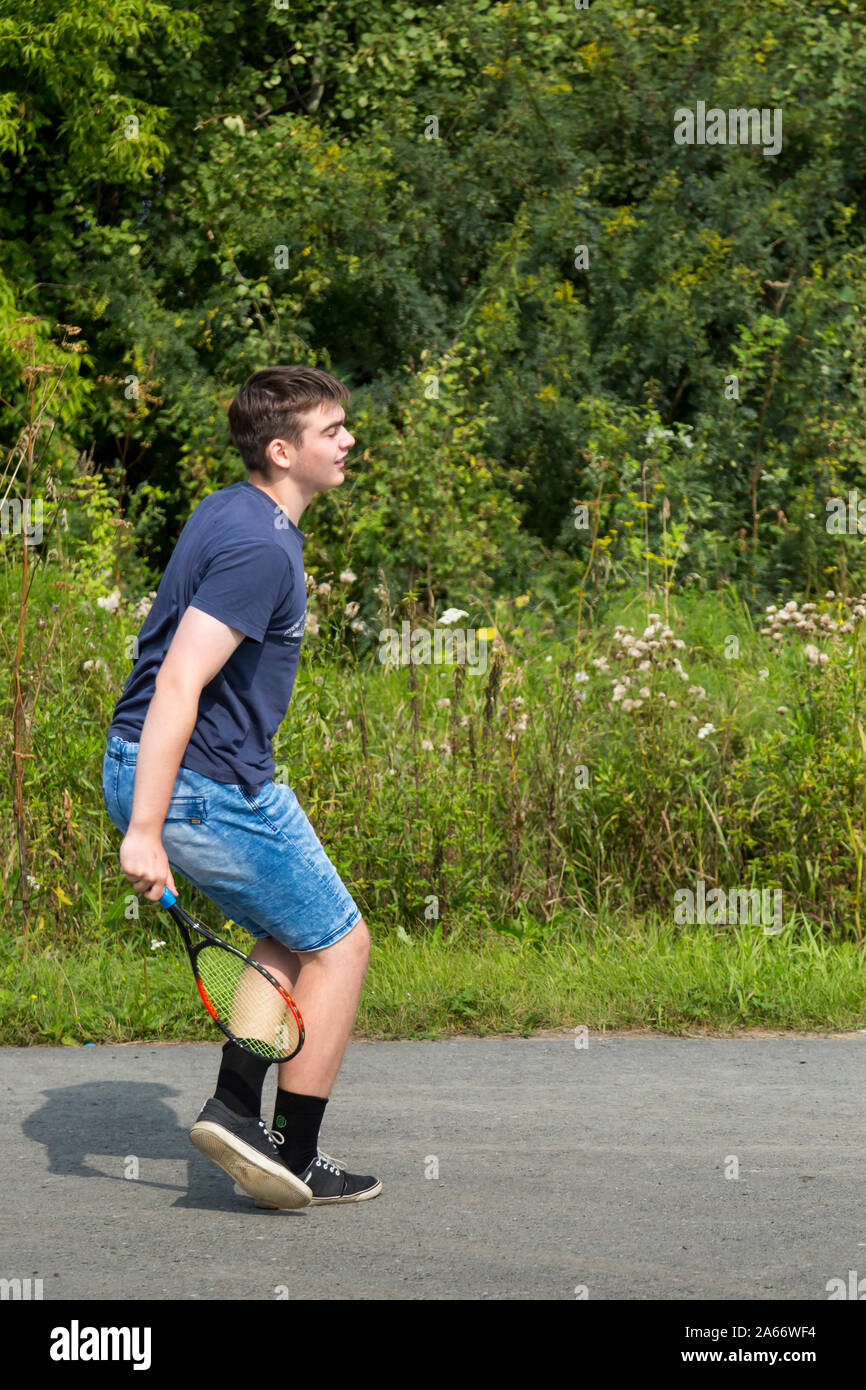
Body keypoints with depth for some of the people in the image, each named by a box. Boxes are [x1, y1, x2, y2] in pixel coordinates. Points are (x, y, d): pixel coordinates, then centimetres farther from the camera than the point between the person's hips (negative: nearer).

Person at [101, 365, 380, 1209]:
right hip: (205, 784, -10)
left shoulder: (229, 511, 12)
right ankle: (296, 1163, 8)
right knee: (338, 943, 3)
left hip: (154, 769, 10)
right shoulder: (260, 548, -21)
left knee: (291, 936, 21)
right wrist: (144, 831, -31)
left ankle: (234, 1109, 13)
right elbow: (179, 683, -28)